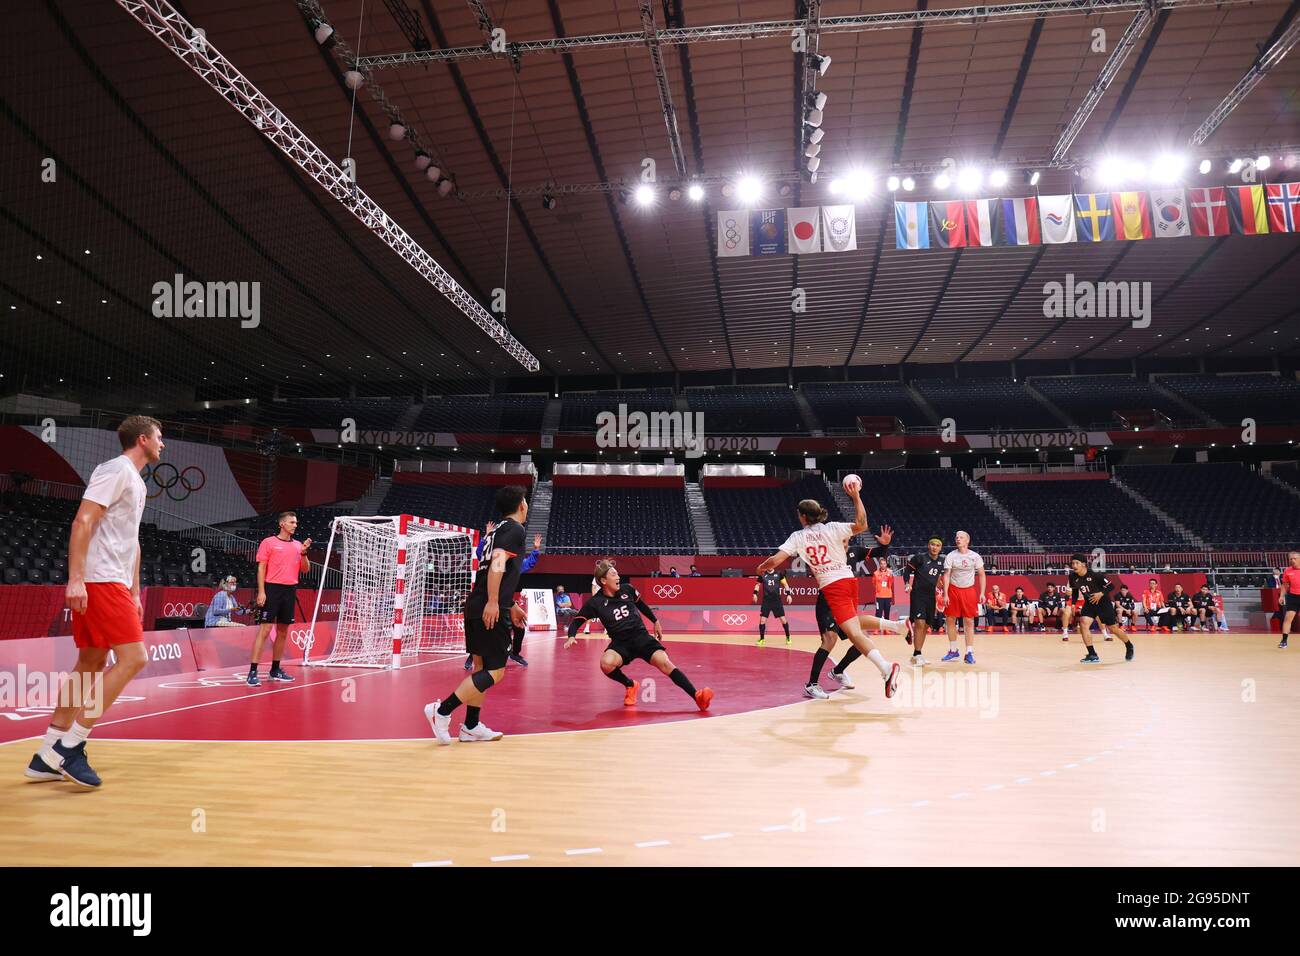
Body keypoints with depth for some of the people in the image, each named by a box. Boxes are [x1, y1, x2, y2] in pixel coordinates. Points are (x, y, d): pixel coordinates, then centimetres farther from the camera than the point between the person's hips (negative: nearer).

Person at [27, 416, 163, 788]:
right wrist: (75, 579, -25)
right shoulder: (116, 470, -9)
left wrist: (134, 593, 24)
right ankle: (68, 748, -9)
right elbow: (82, 522, -18)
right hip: (99, 580, -10)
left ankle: (46, 757, 15)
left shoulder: (136, 481, 21)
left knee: (91, 666, 10)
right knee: (133, 658, -13)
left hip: (114, 583, 10)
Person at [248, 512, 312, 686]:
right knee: (265, 629, -10)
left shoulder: (298, 545, 13)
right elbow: (261, 568, -3)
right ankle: (252, 671, -10)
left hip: (290, 591, 5)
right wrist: (261, 591, -11)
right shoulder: (268, 542, 0)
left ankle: (275, 670, 18)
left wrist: (304, 552, -6)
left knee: (283, 631, 9)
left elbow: (305, 569, 11)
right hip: (272, 588, -5)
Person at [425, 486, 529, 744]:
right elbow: (498, 563, -20)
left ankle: (471, 726, 18)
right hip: (491, 609, -9)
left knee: (482, 667, 14)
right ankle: (442, 711, -10)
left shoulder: (498, 529, 22)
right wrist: (493, 602, -24)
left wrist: (511, 606, 36)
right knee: (496, 671, -5)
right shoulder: (515, 529, -5)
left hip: (476, 606, 9)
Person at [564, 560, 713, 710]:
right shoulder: (595, 602, -7)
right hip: (620, 643, -1)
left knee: (664, 663, -23)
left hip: (641, 637, 1)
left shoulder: (627, 589, 0)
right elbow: (576, 621, 1)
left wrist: (655, 622, 24)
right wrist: (571, 637, -18)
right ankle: (630, 685, 0)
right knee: (606, 664, -32)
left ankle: (697, 696, -28)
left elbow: (642, 605, 19)